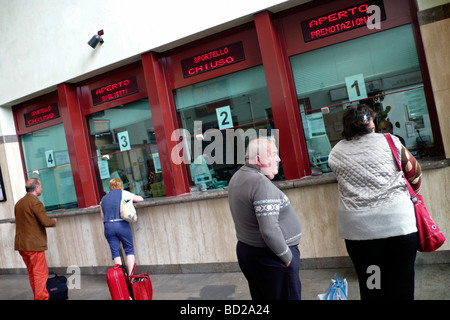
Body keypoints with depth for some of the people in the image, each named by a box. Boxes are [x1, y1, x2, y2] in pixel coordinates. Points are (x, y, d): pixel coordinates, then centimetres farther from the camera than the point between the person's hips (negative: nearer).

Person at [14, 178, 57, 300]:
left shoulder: (18, 203, 13)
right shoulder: (35, 202, -15)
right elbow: (45, 222, -21)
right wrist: (54, 221, -1)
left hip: (21, 244, 9)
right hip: (34, 244, -9)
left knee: (32, 273, 17)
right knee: (41, 273, -2)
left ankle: (38, 296, 26)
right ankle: (41, 297, 0)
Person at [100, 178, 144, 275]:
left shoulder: (103, 199, 19)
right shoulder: (123, 193, 6)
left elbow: (102, 217, 22)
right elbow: (140, 199, 12)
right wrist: (131, 199, 31)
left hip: (108, 226, 4)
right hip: (121, 225, -4)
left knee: (115, 252, 6)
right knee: (129, 250, 6)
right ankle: (130, 275, 0)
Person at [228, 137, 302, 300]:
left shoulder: (237, 178, 6)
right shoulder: (261, 183, -23)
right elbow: (269, 230, -28)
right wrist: (287, 256, -15)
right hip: (270, 256, -9)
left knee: (260, 296, 21)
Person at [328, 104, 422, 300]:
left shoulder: (335, 153, 4)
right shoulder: (389, 141, 1)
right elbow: (414, 172, 12)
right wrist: (411, 193, 30)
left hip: (357, 228, 1)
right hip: (397, 221, -1)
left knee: (370, 284, 11)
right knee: (401, 281, 11)